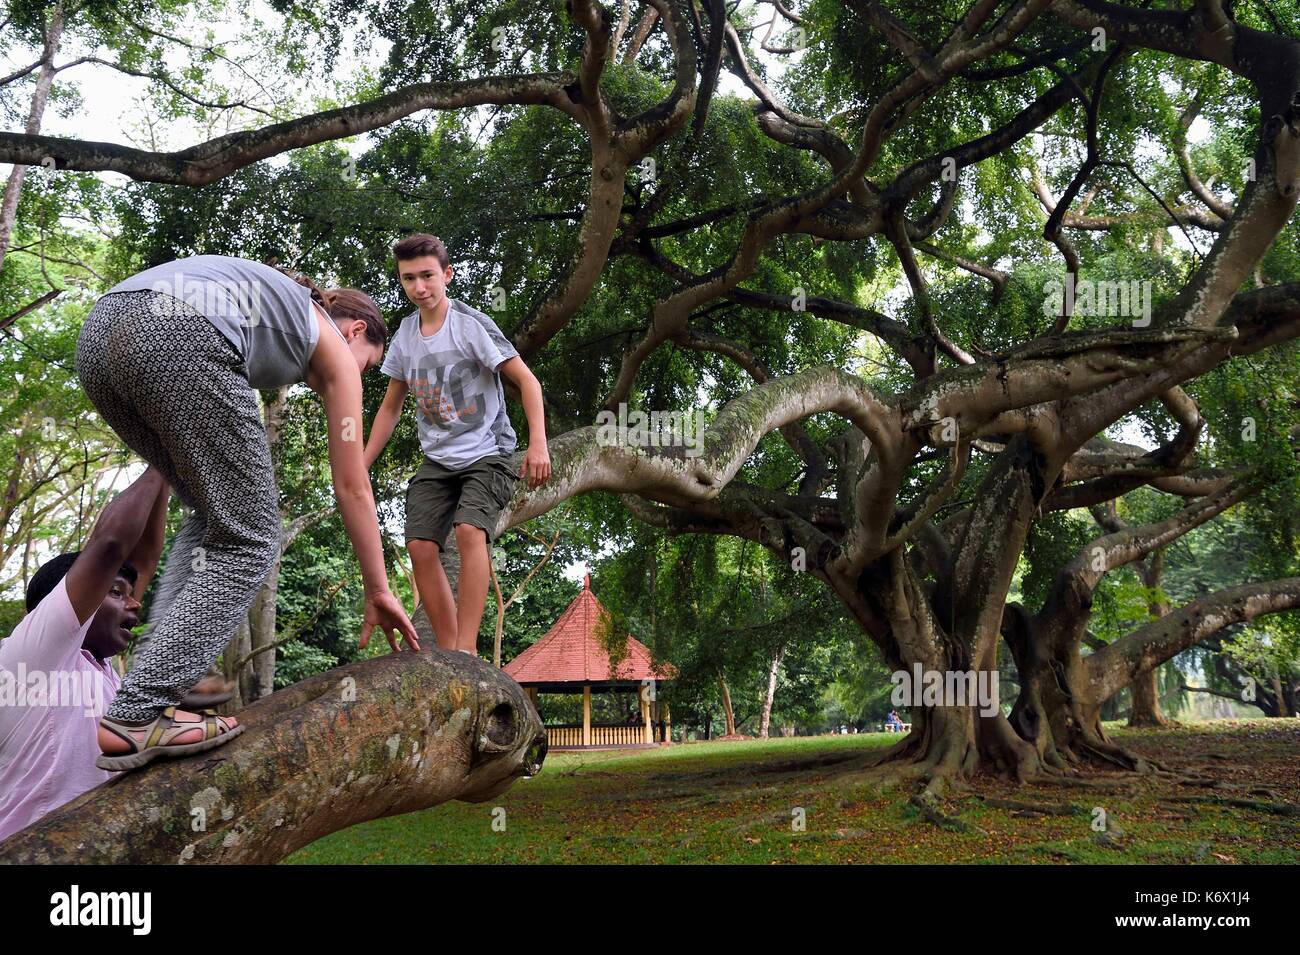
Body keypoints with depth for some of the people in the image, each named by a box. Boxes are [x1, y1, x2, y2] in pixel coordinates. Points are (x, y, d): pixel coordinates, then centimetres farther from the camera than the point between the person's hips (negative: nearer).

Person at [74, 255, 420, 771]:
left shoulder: (278, 304, 39)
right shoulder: (334, 348, 21)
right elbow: (352, 487, 23)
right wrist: (377, 591, 30)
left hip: (98, 329, 8)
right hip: (176, 336, -8)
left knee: (212, 517, 21)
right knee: (247, 539, 2)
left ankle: (169, 677, 9)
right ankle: (139, 712, -8)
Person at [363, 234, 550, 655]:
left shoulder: (471, 324, -11)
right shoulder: (406, 334, 7)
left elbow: (527, 380, -11)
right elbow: (390, 407, 17)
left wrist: (538, 444, -23)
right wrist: (361, 466, 14)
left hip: (486, 454, -6)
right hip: (437, 460, 6)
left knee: (469, 530, -28)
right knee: (420, 547, -9)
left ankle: (467, 648, -26)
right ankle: (447, 650, -1)